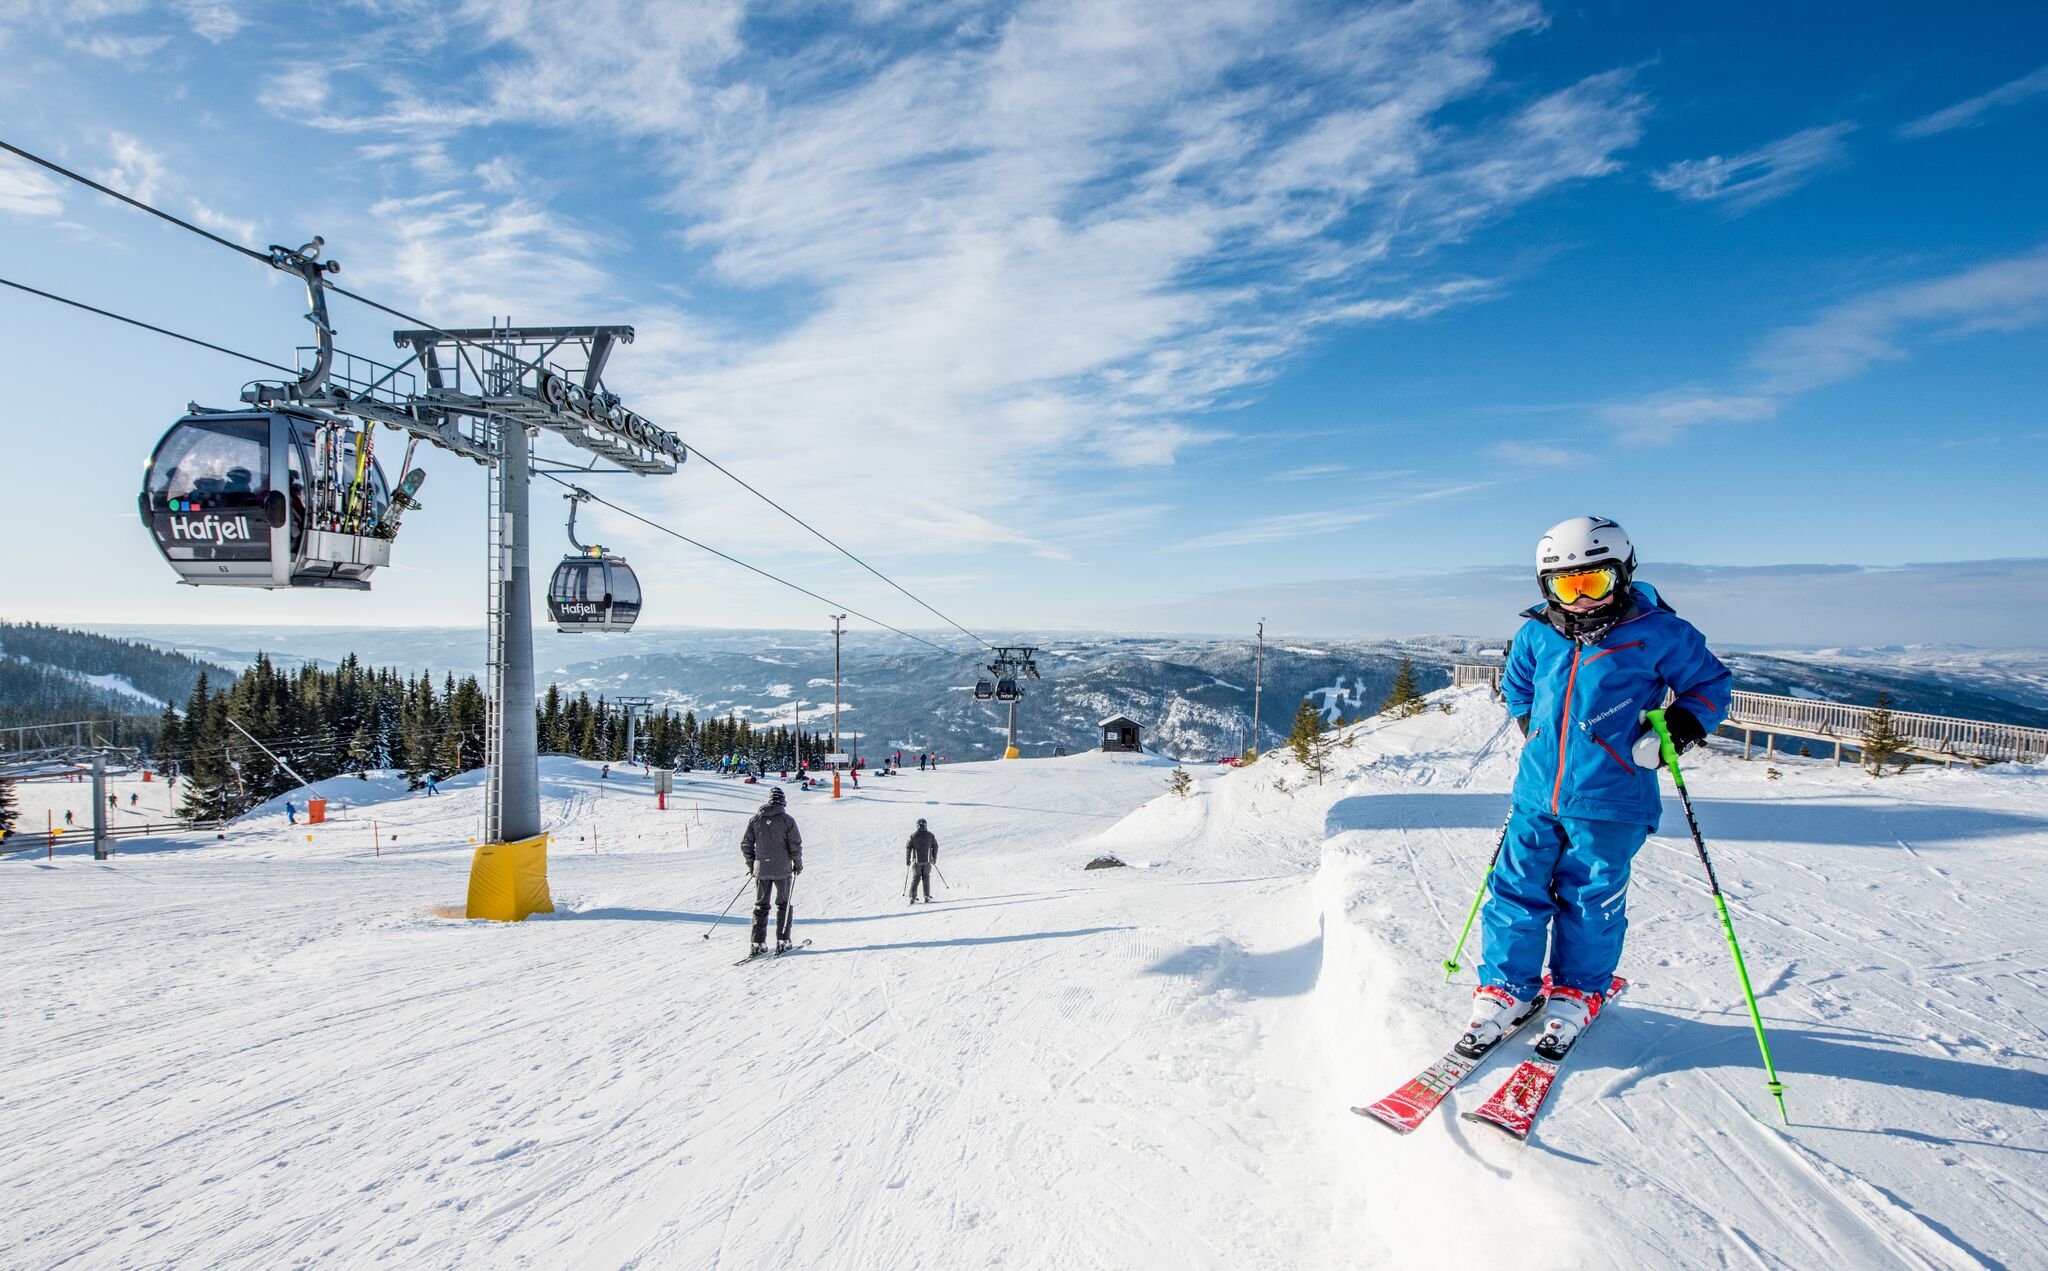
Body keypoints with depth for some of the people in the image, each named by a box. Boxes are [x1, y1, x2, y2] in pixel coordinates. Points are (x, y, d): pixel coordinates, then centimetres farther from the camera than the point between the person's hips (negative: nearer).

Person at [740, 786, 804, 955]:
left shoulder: (756, 819, 1)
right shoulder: (787, 819, -9)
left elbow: (745, 844, 3)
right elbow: (795, 845, -12)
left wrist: (751, 864, 15)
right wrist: (798, 864, 3)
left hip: (761, 870, 3)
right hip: (783, 869, -2)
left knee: (760, 906, 12)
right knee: (783, 905, 11)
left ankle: (758, 943, 8)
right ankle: (782, 941, 8)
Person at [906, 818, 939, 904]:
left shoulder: (913, 835, -3)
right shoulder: (930, 835, 1)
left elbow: (908, 848, -3)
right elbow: (935, 847, 5)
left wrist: (907, 860, 5)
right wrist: (934, 858, 16)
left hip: (916, 861, 0)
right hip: (927, 860, 0)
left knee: (915, 878, 6)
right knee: (926, 878, 11)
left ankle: (912, 897, -2)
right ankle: (927, 897, 6)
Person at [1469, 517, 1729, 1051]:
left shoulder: (1658, 634, -5)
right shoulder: (1536, 635, 5)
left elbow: (1710, 684, 7)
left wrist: (1678, 727, -8)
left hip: (1610, 800, -3)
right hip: (1537, 793, 3)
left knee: (1591, 900, 7)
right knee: (1516, 890, 5)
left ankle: (1578, 992, 28)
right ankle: (1506, 987, 20)